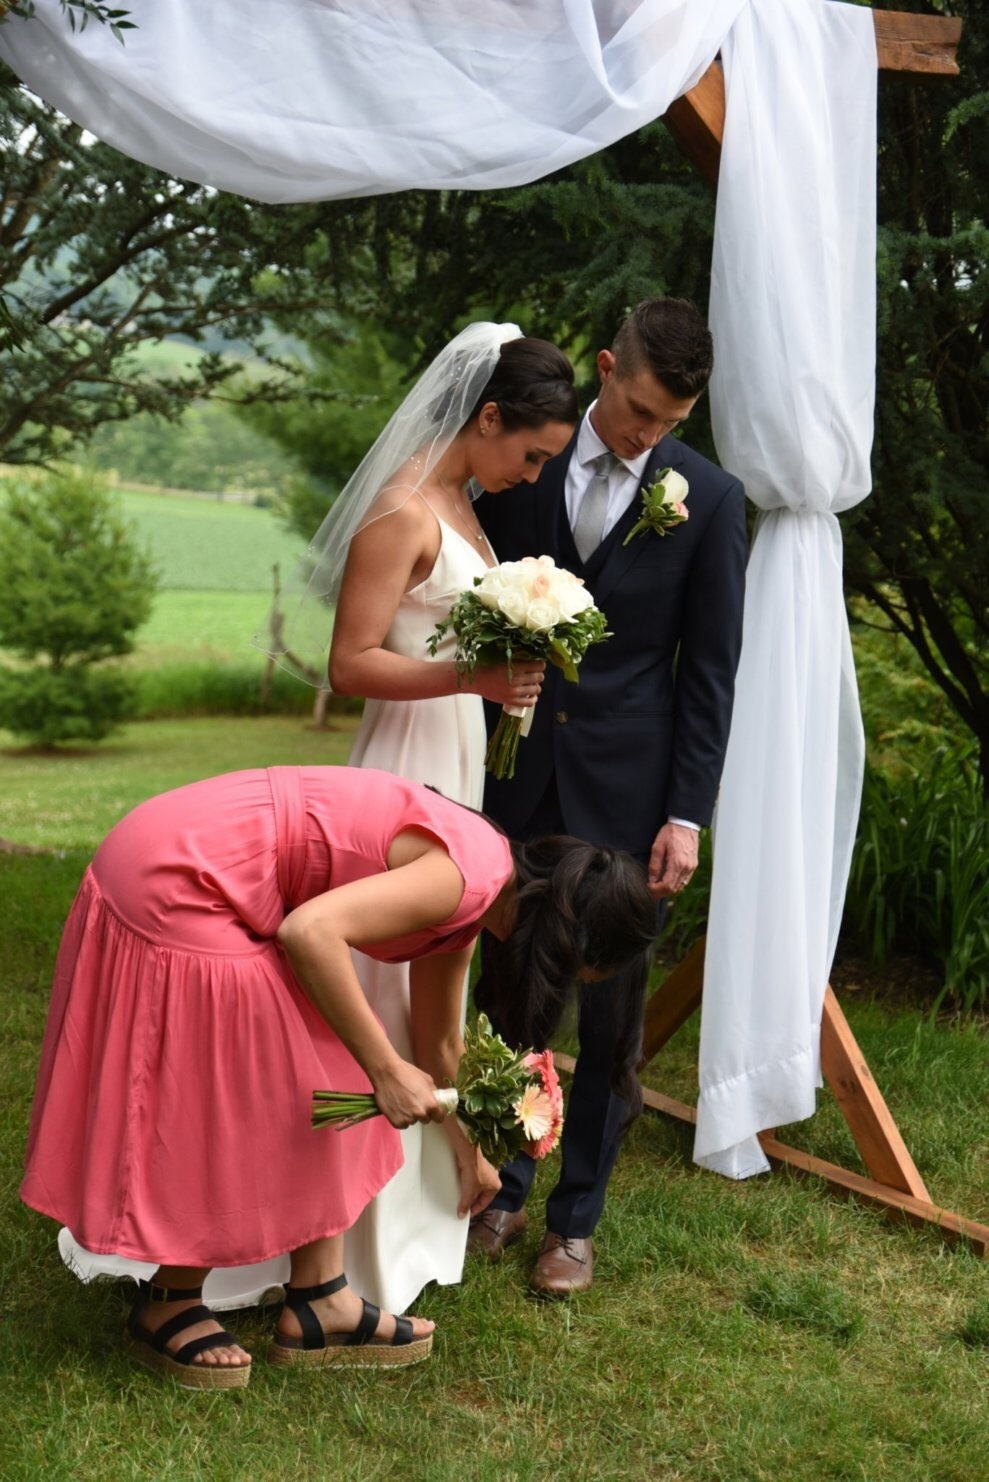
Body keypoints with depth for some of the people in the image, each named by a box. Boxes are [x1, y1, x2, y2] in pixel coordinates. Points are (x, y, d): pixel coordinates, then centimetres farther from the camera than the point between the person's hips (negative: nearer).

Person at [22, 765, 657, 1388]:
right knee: (220, 1113, 1)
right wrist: (387, 1071, -23)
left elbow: (439, 1040, 28)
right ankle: (167, 1306, 20)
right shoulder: (469, 873, -19)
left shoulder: (461, 890, 11)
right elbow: (311, 931, -32)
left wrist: (467, 1151, 42)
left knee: (323, 1087, 12)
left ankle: (319, 1304, 18)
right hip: (175, 889, -10)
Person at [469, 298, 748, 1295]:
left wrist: (687, 816, -6)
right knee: (504, 995, 10)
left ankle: (576, 1219, 20)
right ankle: (502, 1188, 28)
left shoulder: (708, 499, -2)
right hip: (514, 775, 2)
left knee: (607, 1015, 6)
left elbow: (709, 671, -2)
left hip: (624, 790, -2)